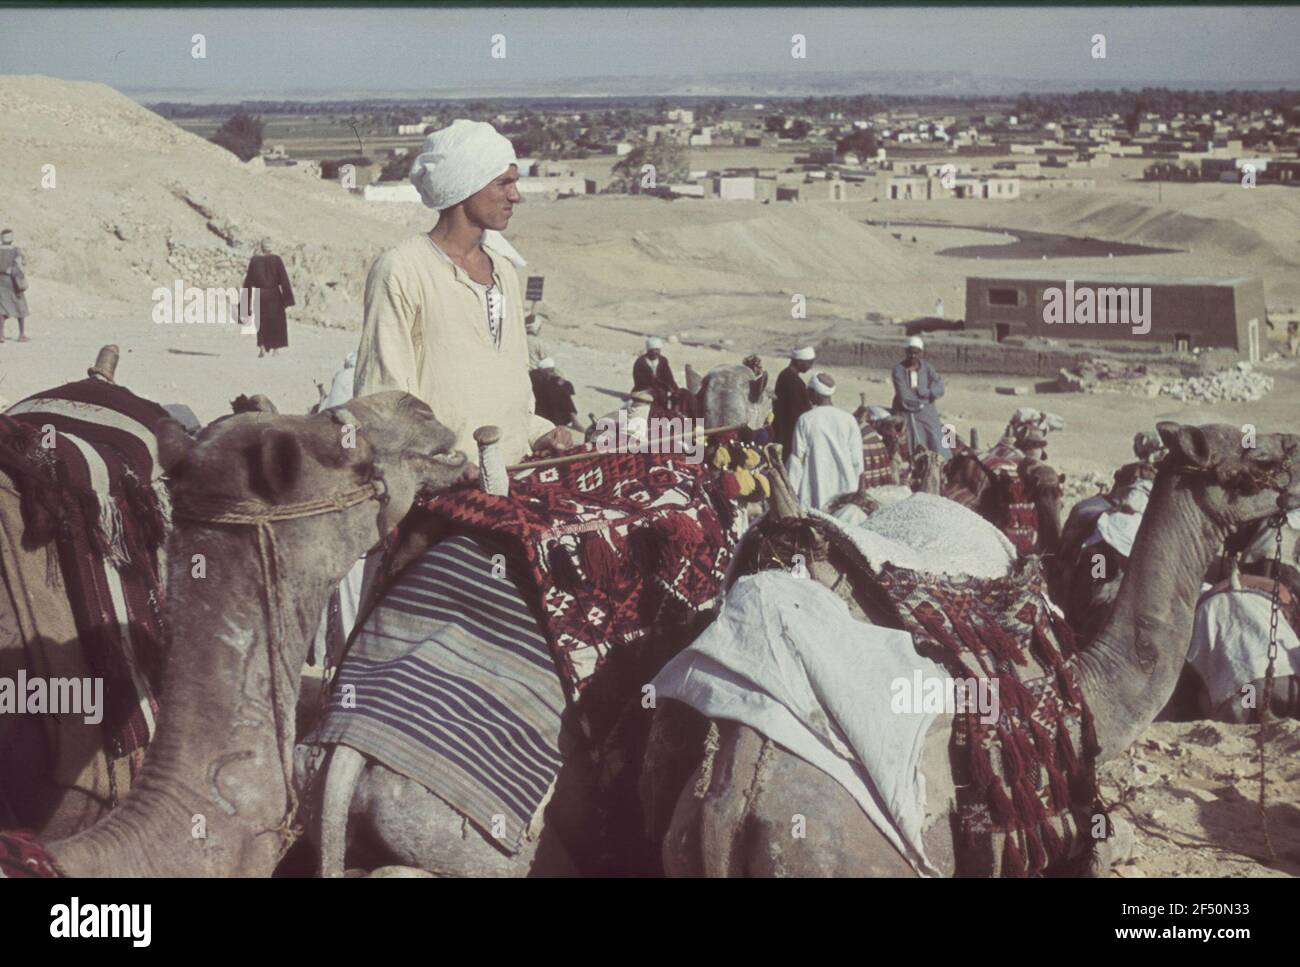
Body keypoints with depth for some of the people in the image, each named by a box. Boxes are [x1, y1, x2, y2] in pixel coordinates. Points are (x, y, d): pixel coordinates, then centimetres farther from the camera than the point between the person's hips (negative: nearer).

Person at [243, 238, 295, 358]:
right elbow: (284, 279, -9)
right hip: (274, 294, -1)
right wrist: (287, 298, -6)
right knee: (276, 321, 16)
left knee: (261, 321, 14)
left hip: (260, 295, 1)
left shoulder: (254, 260, -2)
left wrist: (246, 298, 8)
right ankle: (275, 348, 15)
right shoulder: (277, 259, -6)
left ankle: (262, 347, -5)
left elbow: (248, 280, 0)